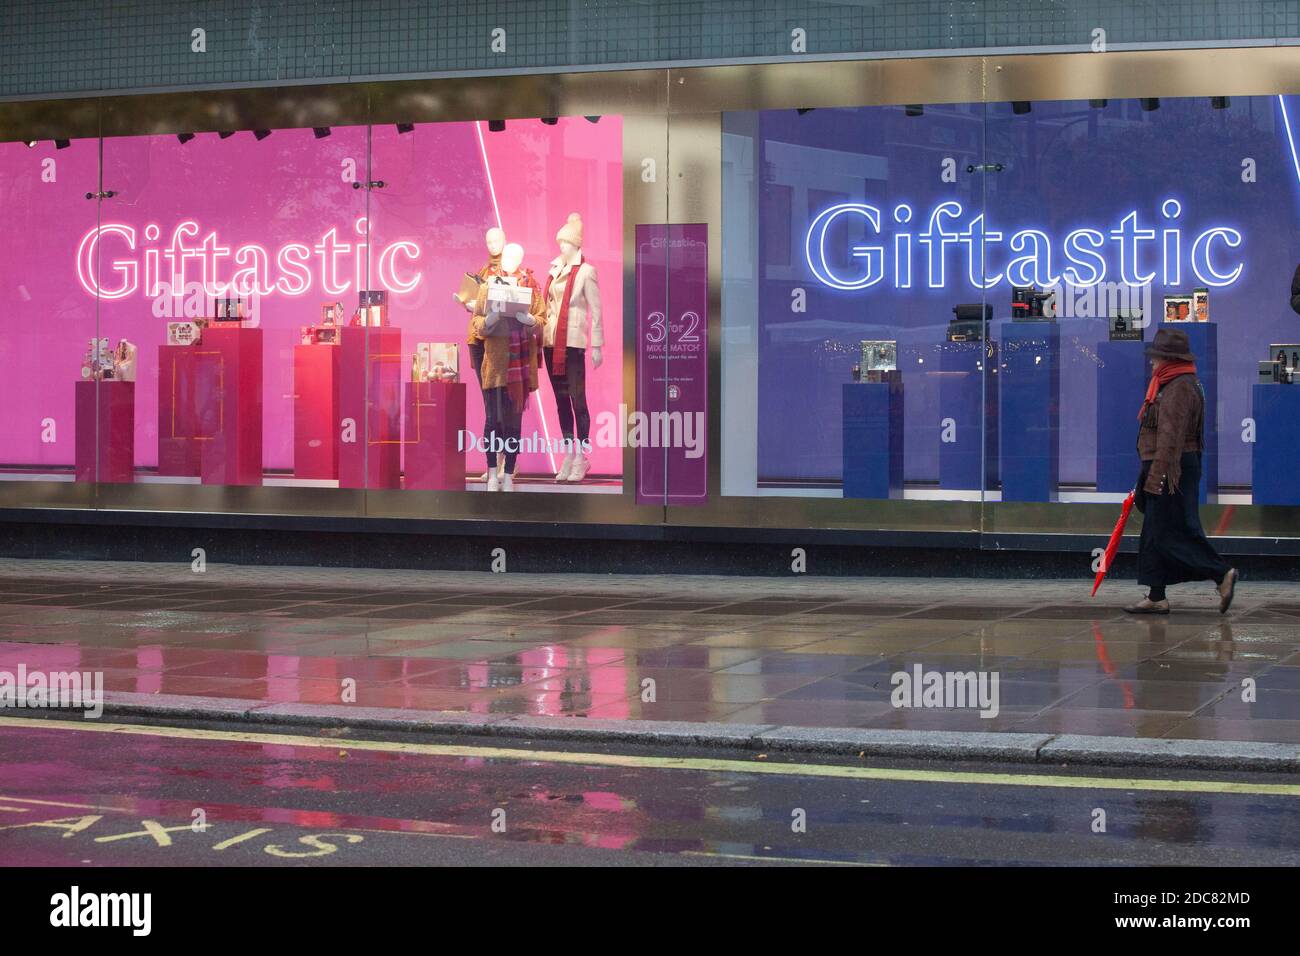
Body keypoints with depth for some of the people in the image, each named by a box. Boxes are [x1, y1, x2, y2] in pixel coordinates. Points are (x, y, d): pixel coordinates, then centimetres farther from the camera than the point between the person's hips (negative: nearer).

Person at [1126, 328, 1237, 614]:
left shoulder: (1180, 387, -16)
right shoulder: (1171, 384, 19)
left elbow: (1171, 436, -23)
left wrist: (1157, 475, -27)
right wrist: (1149, 475, 24)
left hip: (1171, 472, -11)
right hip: (1164, 470, 11)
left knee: (1173, 532, -11)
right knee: (1154, 534, 10)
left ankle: (1222, 574, -8)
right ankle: (1156, 598, 12)